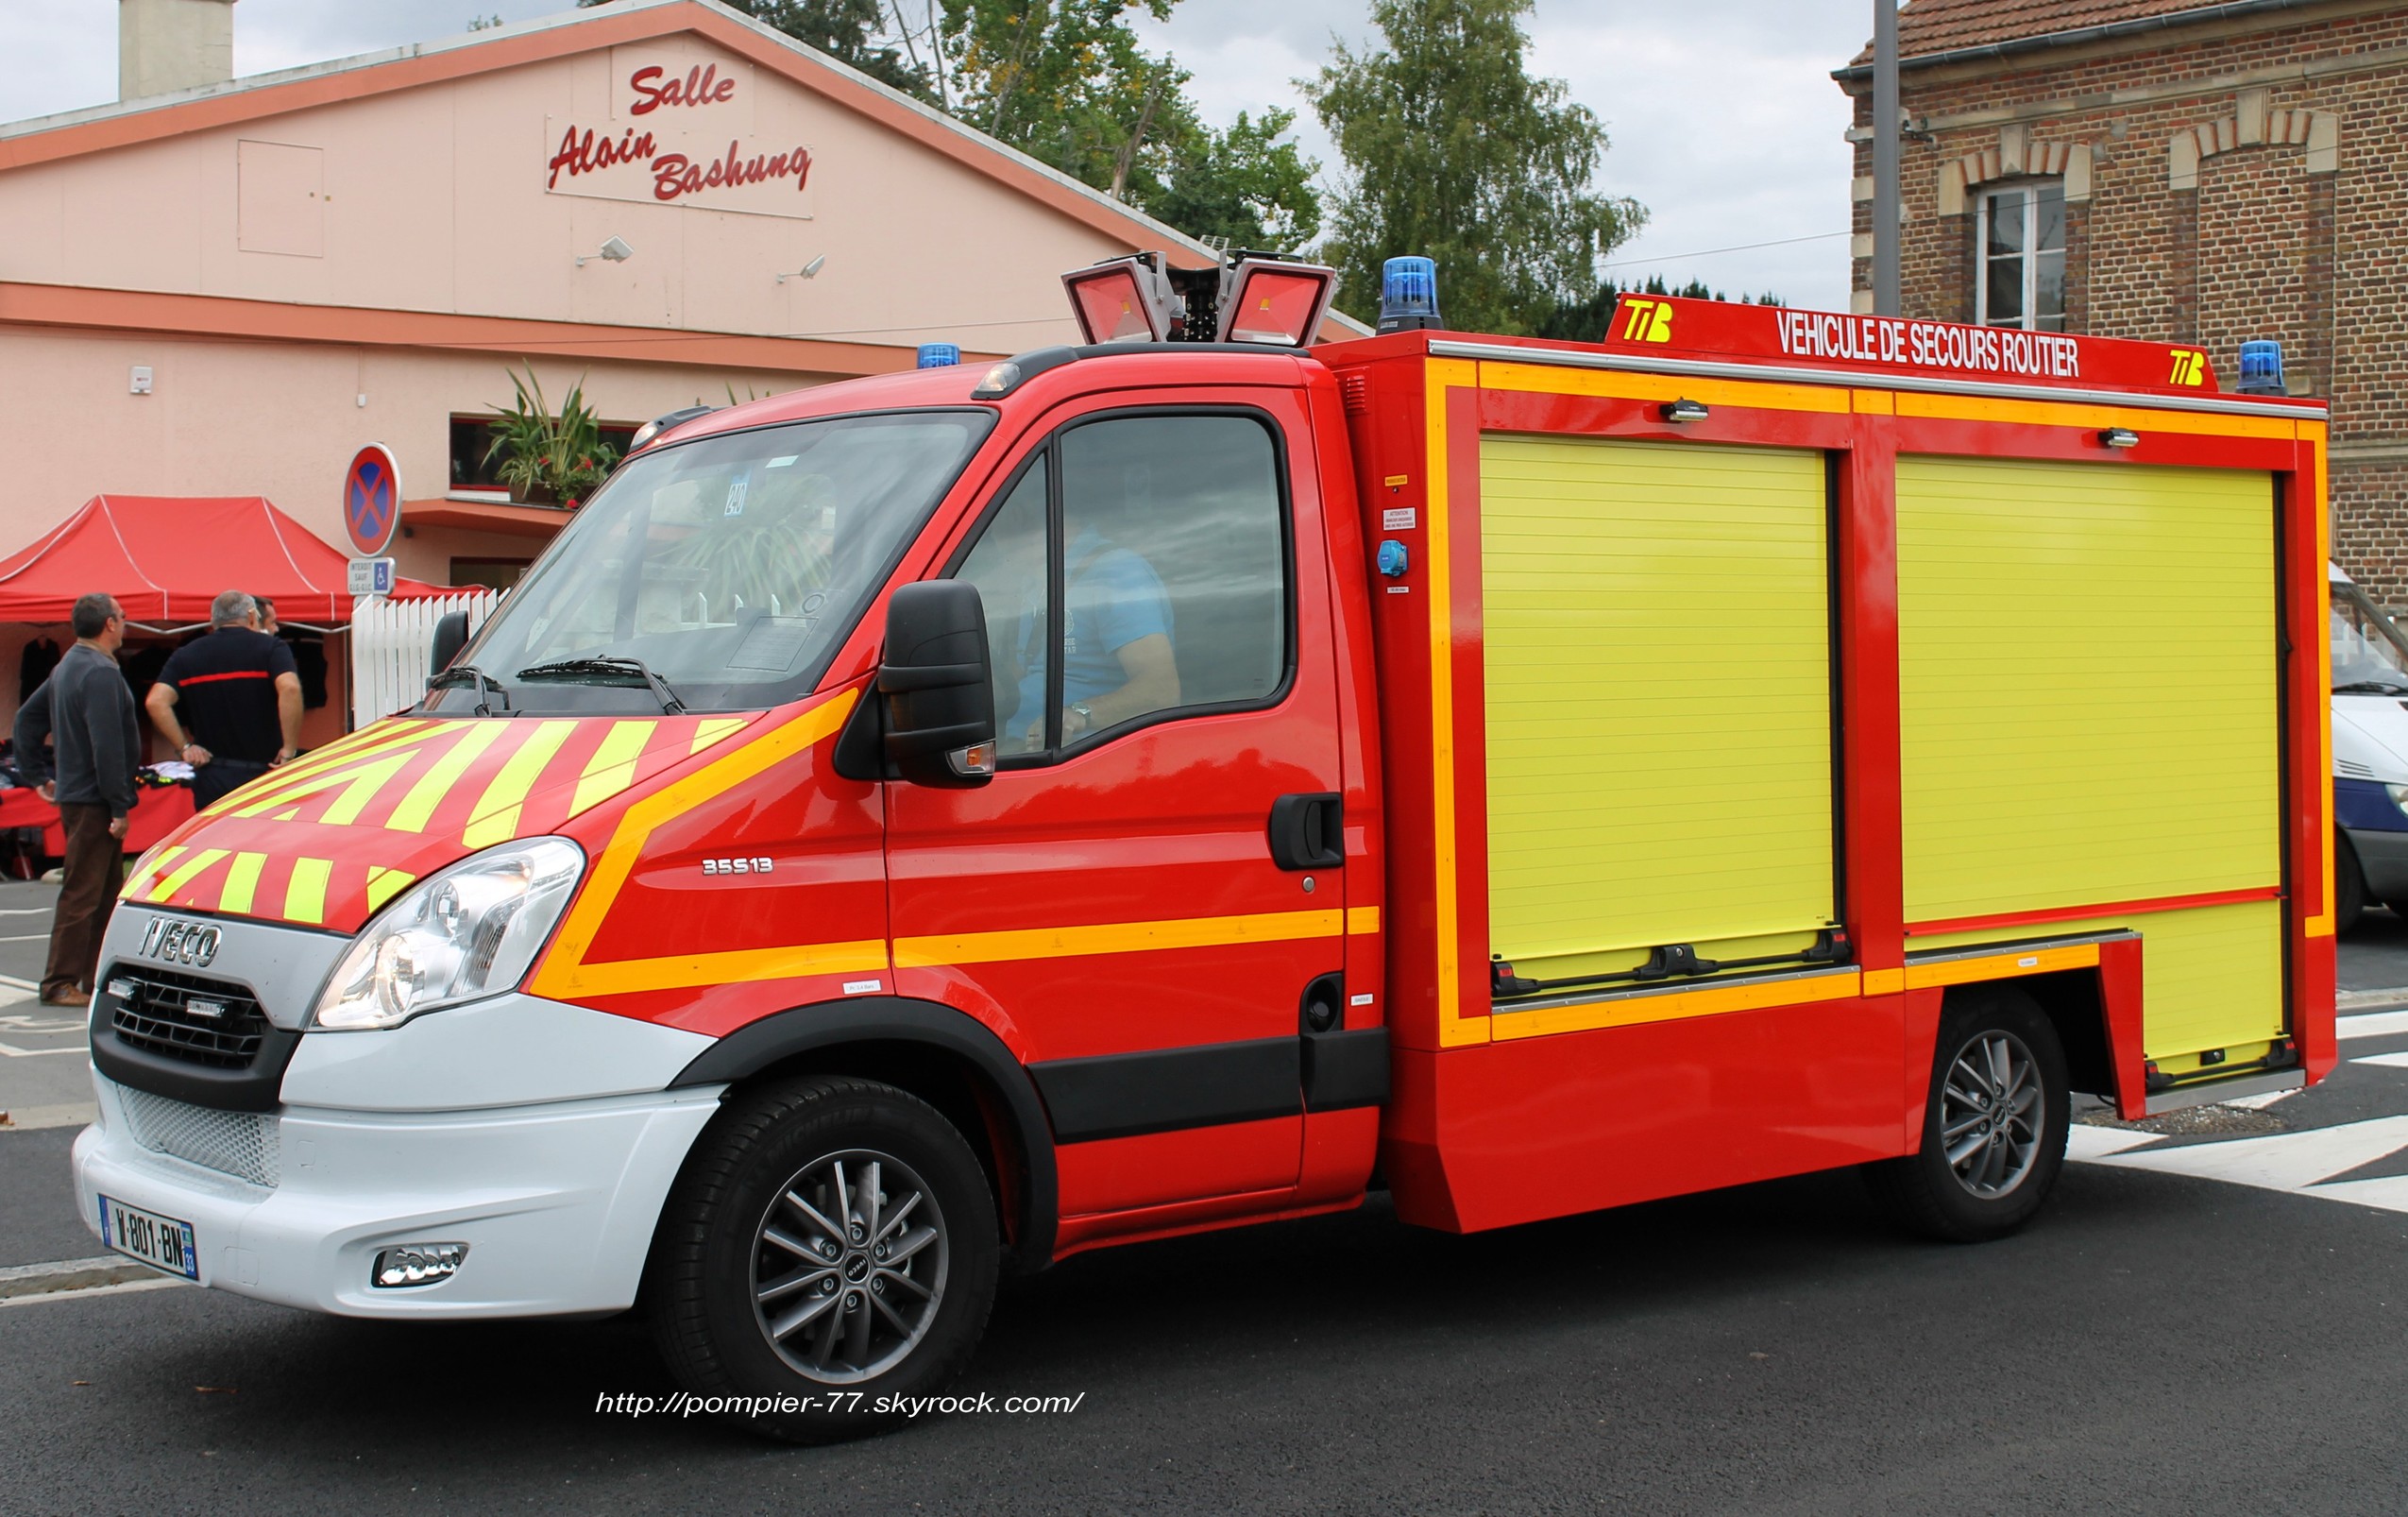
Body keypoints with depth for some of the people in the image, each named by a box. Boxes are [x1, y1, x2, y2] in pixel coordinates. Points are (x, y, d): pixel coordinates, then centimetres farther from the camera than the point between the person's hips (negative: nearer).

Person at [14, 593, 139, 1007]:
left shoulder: (67, 667, 14)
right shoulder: (100, 673, -18)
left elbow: (26, 719, 22)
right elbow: (107, 746, -23)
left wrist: (41, 775, 23)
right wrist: (119, 807, -20)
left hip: (74, 792, 10)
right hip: (93, 800, -10)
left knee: (103, 894, 15)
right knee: (82, 894, -6)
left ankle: (97, 976, 20)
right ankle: (60, 984, -2)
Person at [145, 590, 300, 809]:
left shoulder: (185, 655, 8)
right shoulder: (270, 647, -2)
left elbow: (156, 702, -5)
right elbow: (289, 688, -20)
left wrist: (184, 747, 0)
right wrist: (289, 749, -14)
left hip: (211, 780, 3)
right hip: (263, 774, -2)